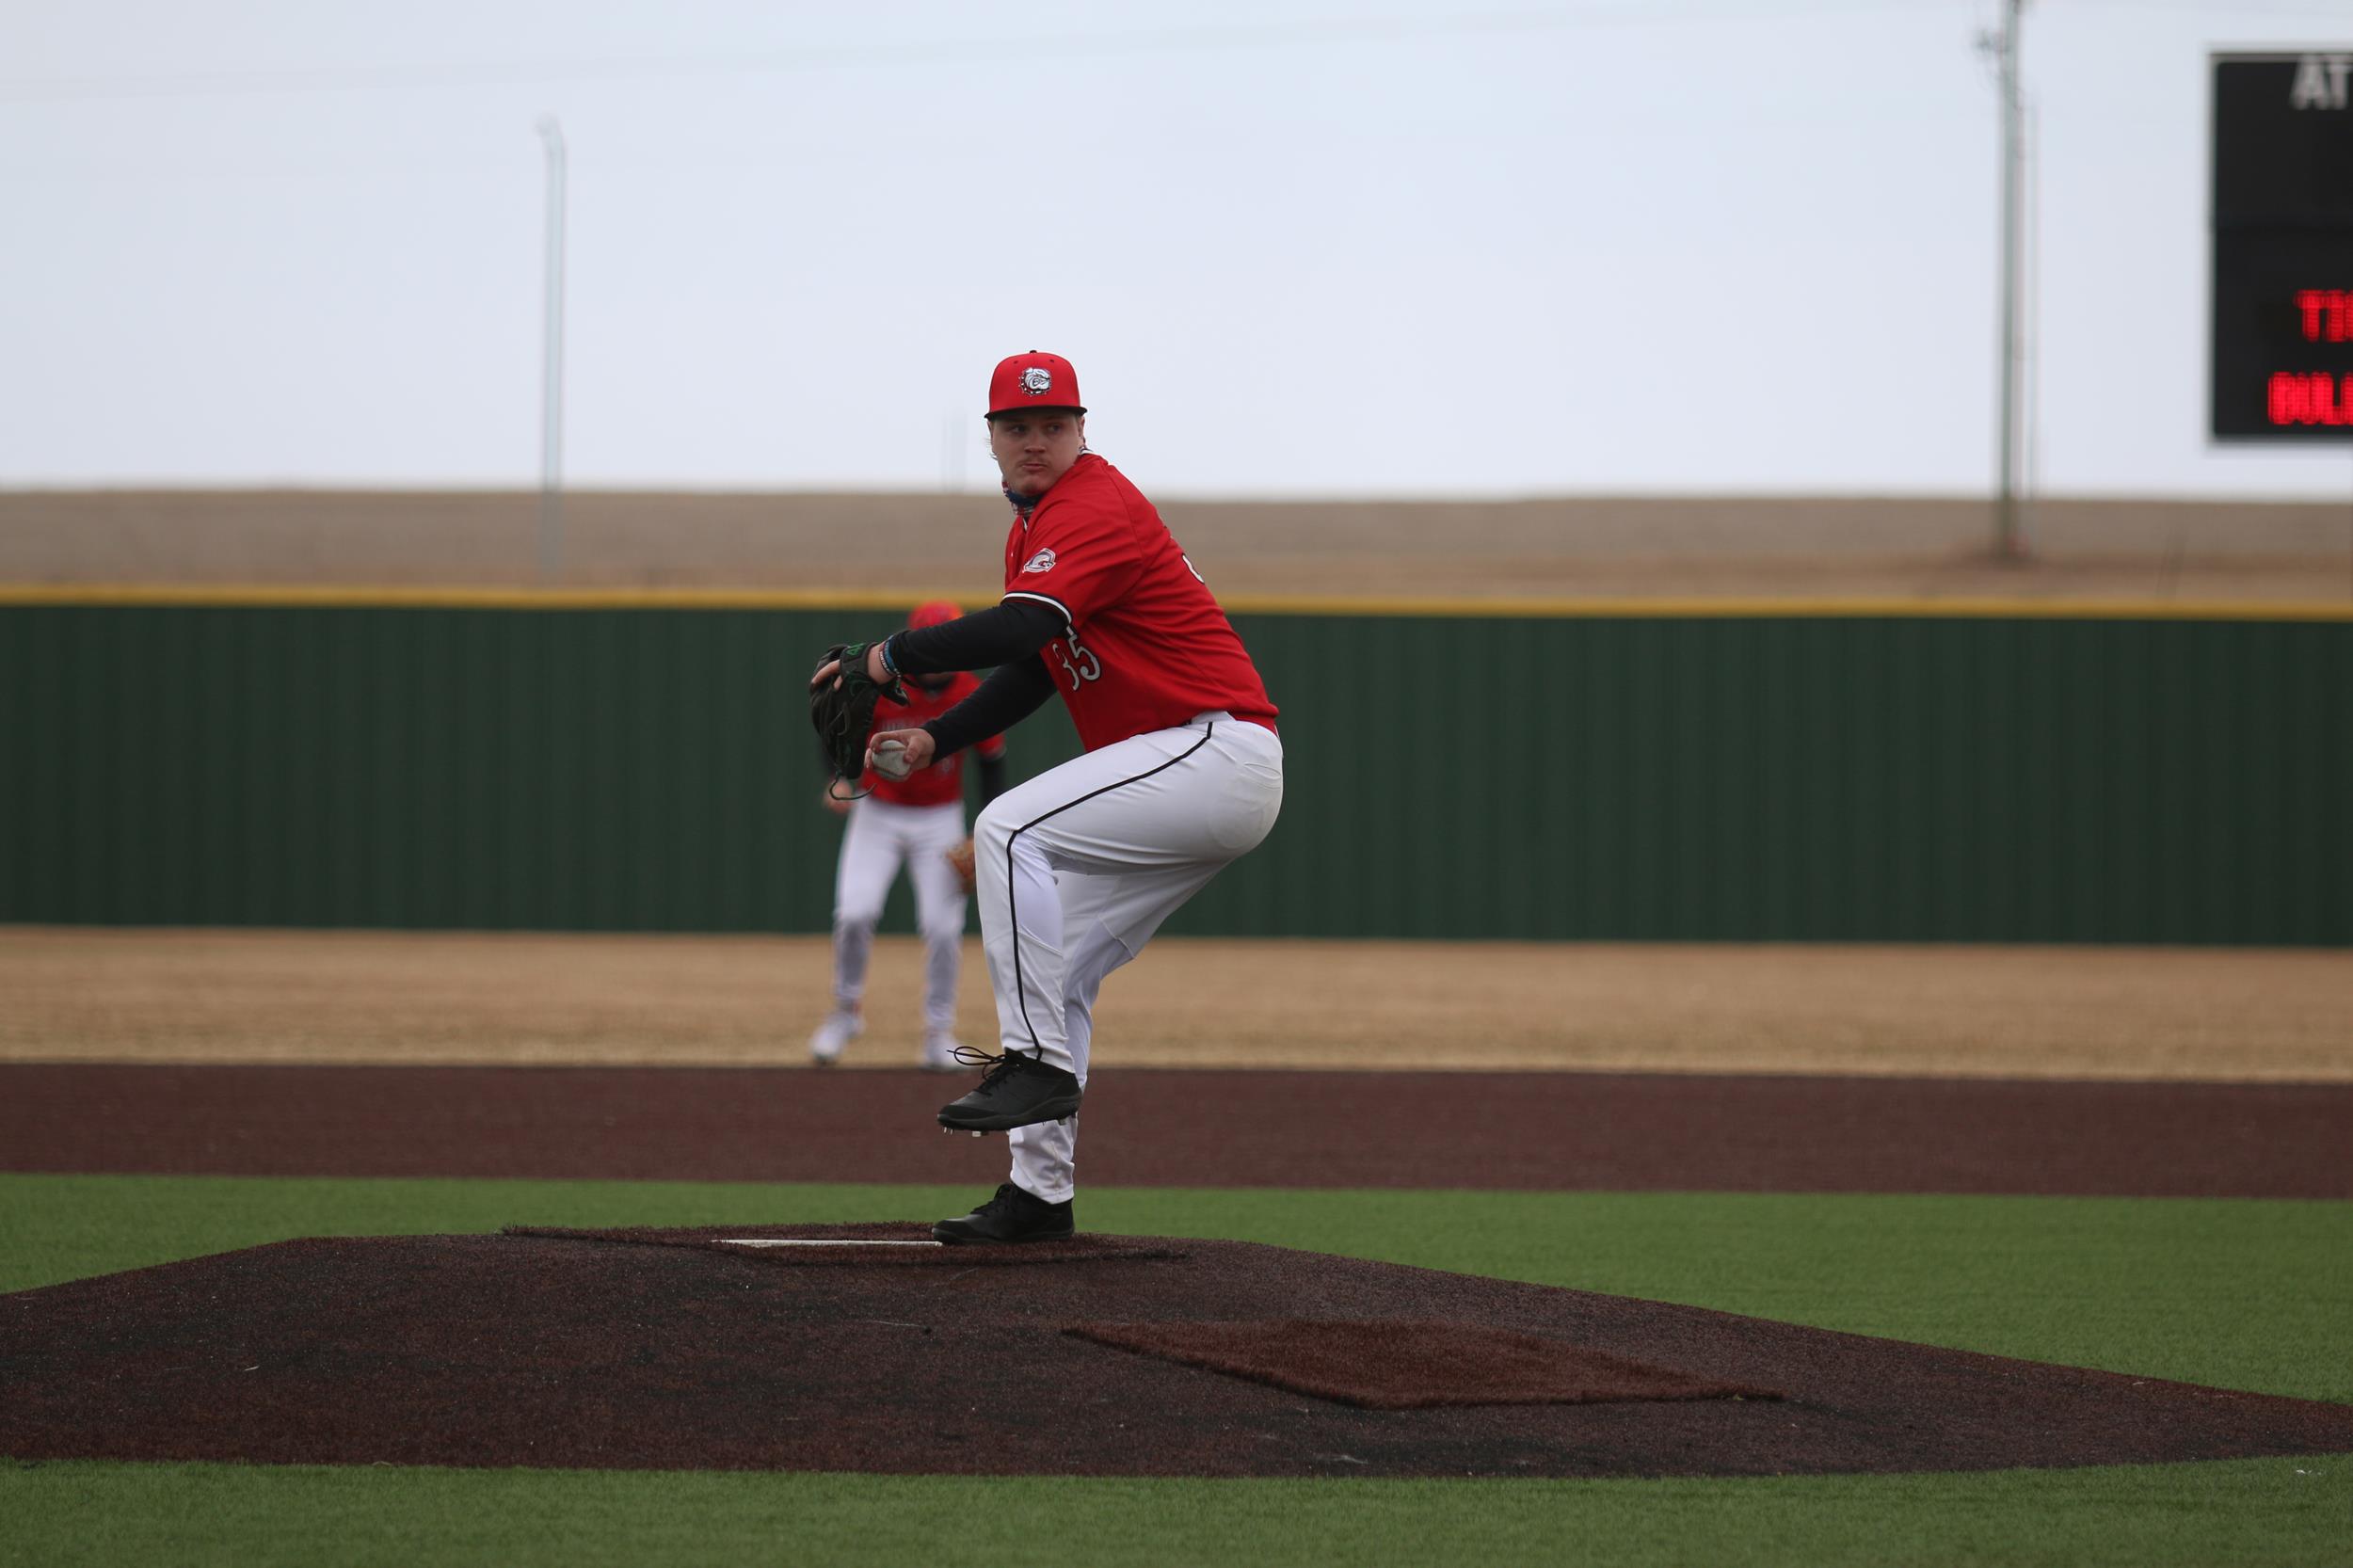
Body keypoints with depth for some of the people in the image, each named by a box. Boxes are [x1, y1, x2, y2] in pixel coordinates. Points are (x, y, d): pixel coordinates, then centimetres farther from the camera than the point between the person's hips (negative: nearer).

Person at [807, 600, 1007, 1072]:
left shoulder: (971, 698, -12)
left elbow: (992, 760, 0)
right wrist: (836, 779, -20)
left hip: (940, 821, 1)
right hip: (877, 815, -1)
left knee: (942, 927, -8)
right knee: (854, 913, -14)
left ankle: (939, 1033, 7)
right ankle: (847, 1011, 10)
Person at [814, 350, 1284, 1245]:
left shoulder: (1095, 509, -15)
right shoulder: (1035, 528, 18)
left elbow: (1021, 629, -30)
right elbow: (1033, 671, 24)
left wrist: (894, 657, -19)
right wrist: (936, 739, 11)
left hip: (1215, 750, -11)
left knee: (1011, 829, -25)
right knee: (1059, 970, 10)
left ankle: (1036, 1066, -24)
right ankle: (1040, 1191, 12)